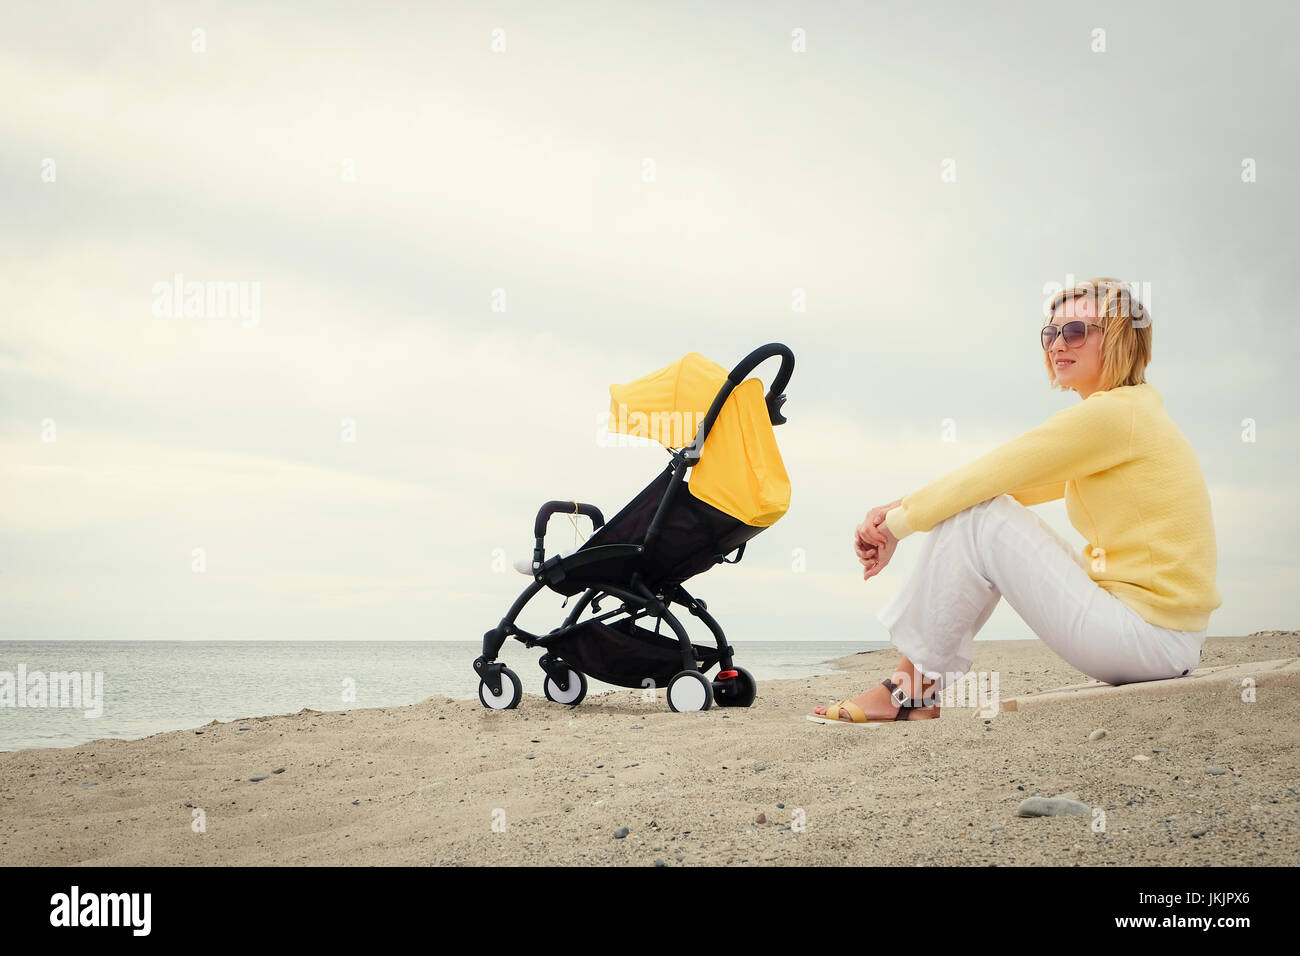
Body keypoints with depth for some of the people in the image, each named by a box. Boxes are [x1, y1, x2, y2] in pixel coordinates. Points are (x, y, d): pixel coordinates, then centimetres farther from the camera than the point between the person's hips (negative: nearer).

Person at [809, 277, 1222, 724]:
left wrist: (897, 522, 0)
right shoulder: (1132, 411, 17)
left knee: (975, 515, -12)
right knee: (971, 503, 11)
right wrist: (903, 508, 4)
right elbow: (1001, 483, 14)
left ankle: (913, 689, -2)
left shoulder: (1111, 413, -14)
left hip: (1149, 635, -10)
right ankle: (919, 687, 8)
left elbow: (985, 477, -14)